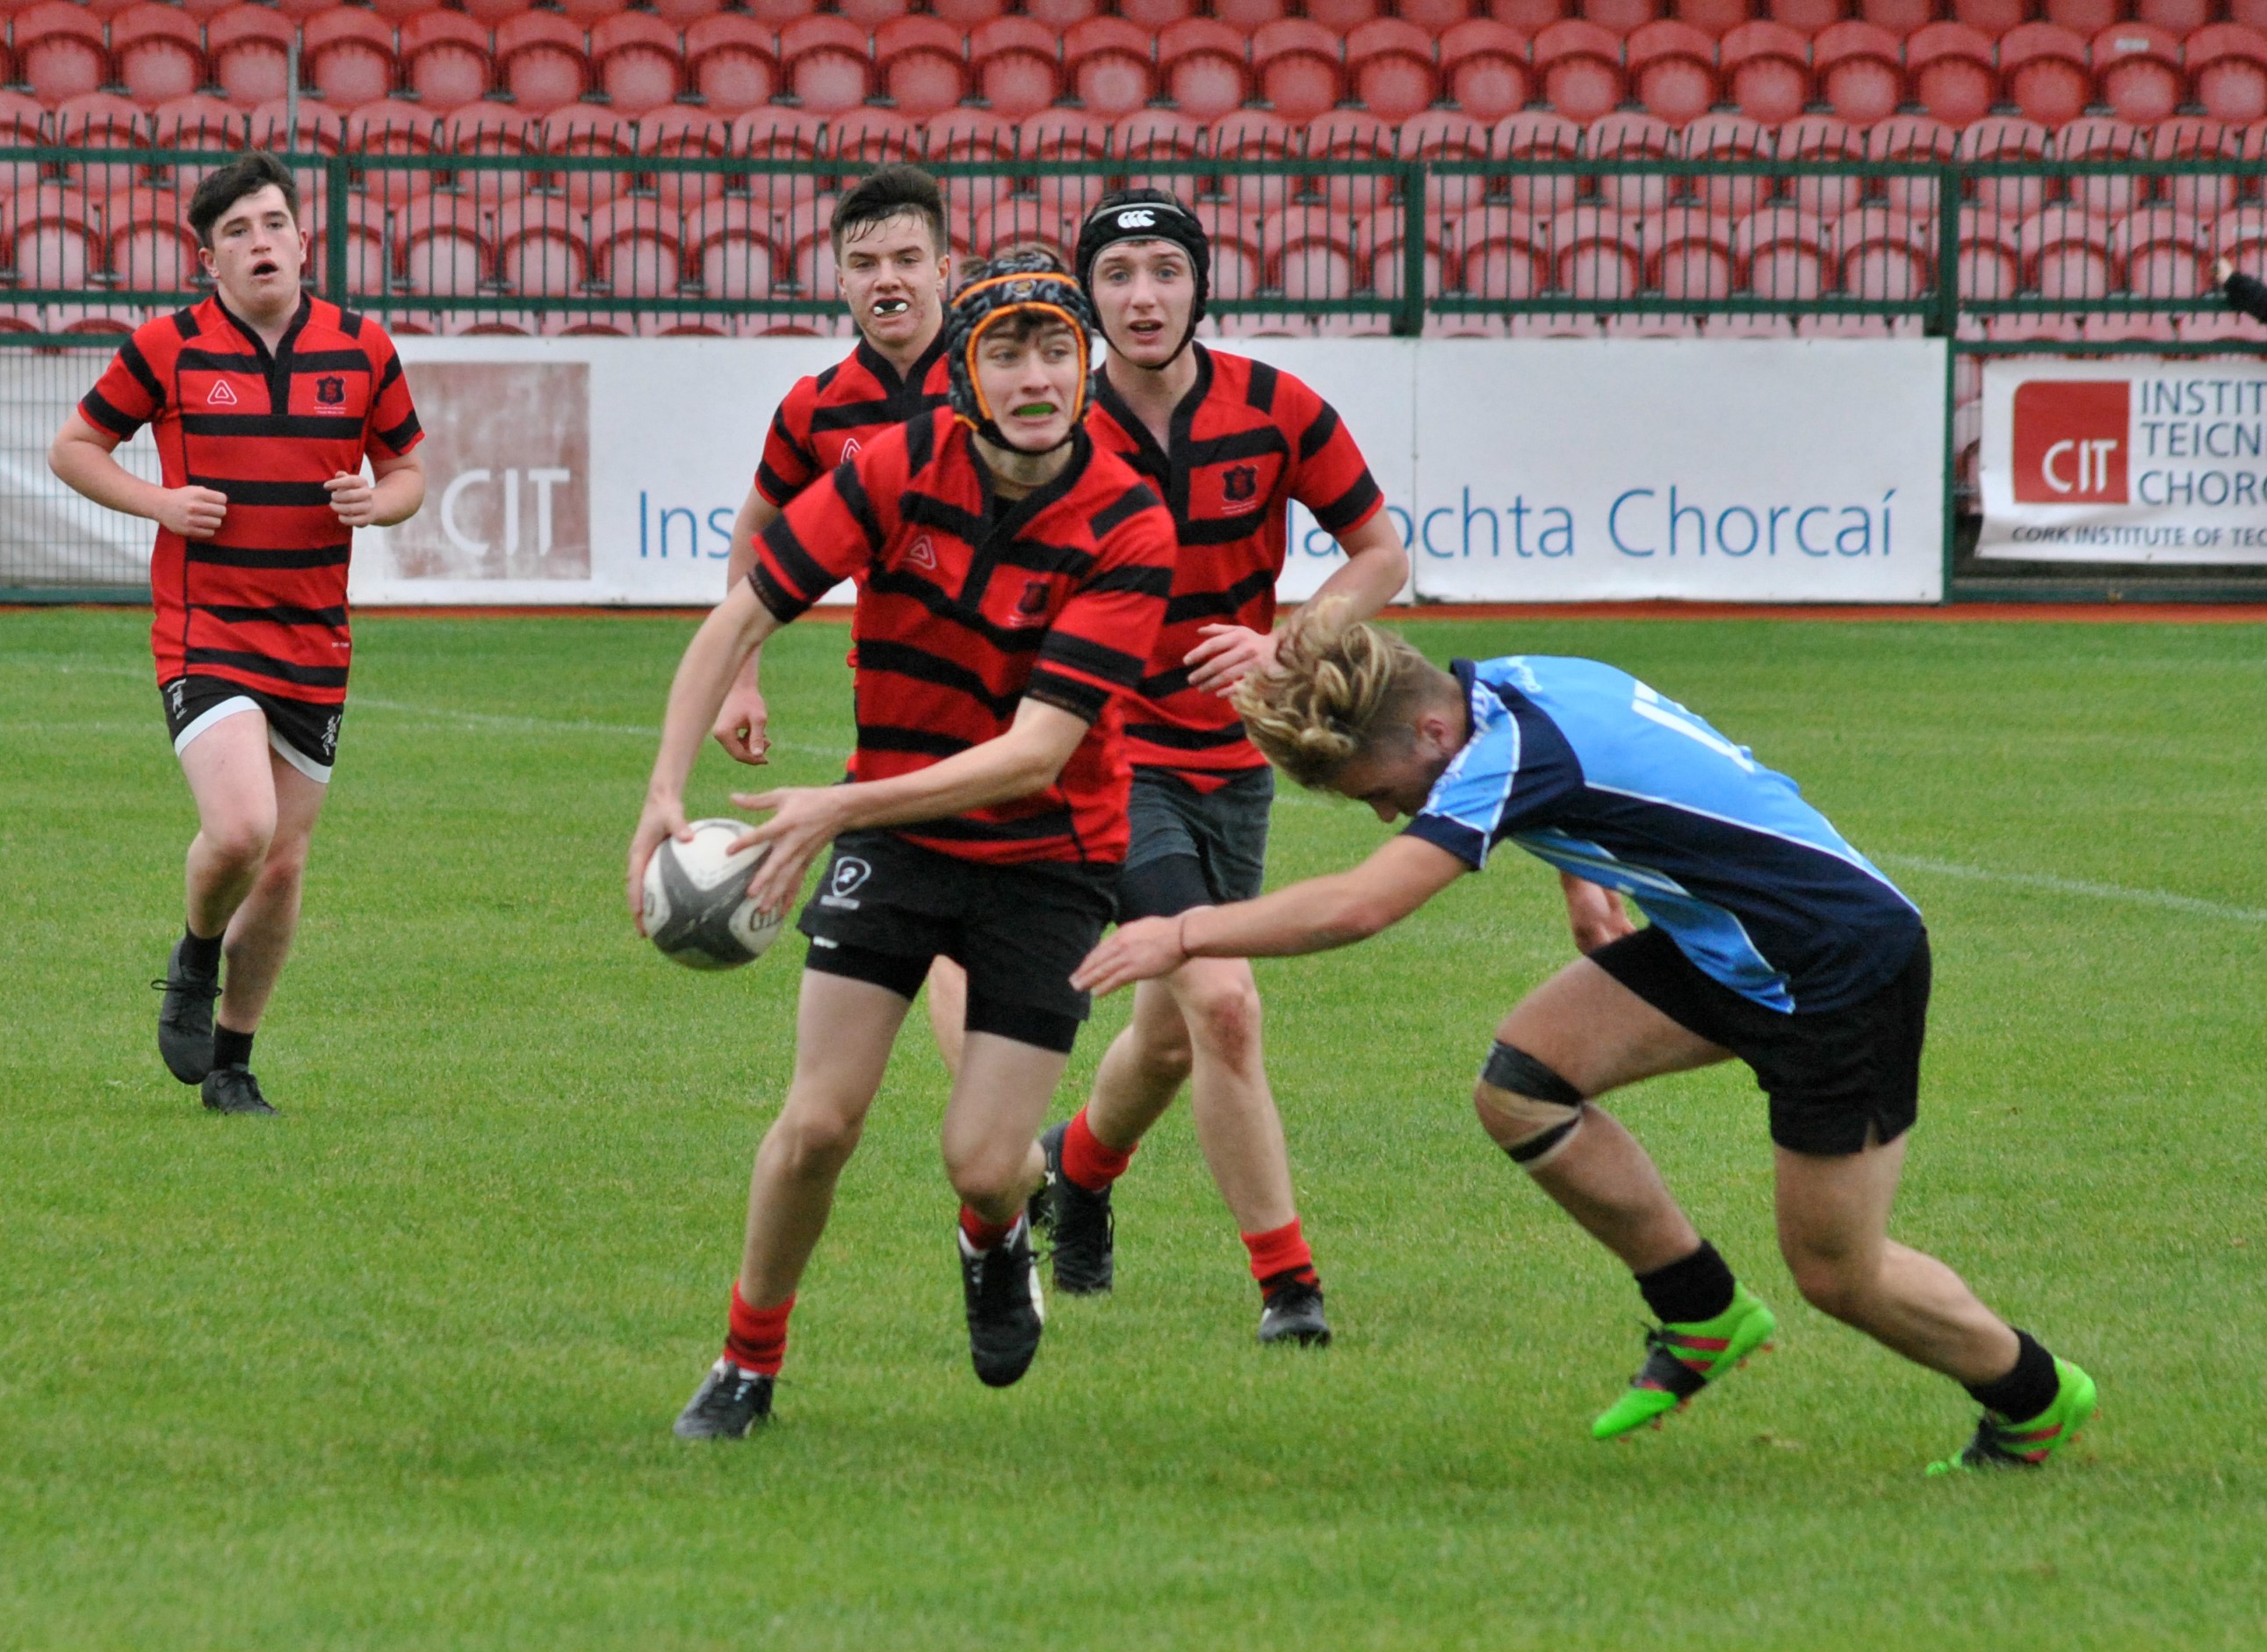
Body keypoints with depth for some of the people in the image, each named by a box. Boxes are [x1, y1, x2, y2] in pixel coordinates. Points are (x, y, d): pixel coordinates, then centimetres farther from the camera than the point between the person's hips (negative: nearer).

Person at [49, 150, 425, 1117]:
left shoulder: (361, 350, 3)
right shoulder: (167, 349, -4)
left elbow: (406, 470, 14)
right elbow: (74, 448, 6)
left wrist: (379, 502, -9)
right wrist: (160, 503, -10)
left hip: (314, 644, 3)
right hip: (203, 631, -3)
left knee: (283, 863, 7)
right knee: (239, 829, -23)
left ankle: (232, 1063, 25)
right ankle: (195, 961, 9)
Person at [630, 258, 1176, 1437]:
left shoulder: (1125, 530, -20)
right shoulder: (898, 471, -13)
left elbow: (1038, 751, -26)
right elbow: (741, 619, -6)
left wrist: (842, 808, -34)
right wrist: (665, 793, -18)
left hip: (1044, 859, -1)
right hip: (893, 840, 1)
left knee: (983, 1163, -10)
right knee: (819, 1121, -10)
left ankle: (996, 1238, 28)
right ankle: (748, 1363, 12)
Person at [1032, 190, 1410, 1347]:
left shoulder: (1274, 411, -7)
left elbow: (1381, 552, 2)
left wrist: (1285, 644, -14)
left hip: (1232, 760, 4)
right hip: (1116, 760, -4)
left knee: (1173, 1031, 16)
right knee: (1221, 1002, -20)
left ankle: (1079, 1166, 48)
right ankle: (1286, 1283, -12)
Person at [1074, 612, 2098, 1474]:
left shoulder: (1514, 748, -29)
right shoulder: (1503, 688, -2)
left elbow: (1359, 906, -38)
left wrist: (1188, 934, -30)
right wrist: (1585, 886, 15)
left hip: (1844, 965, -9)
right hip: (1721, 944, 9)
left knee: (1837, 1272, 1)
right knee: (1521, 1087, -6)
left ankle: (2035, 1402, 27)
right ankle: (1702, 1315, 10)